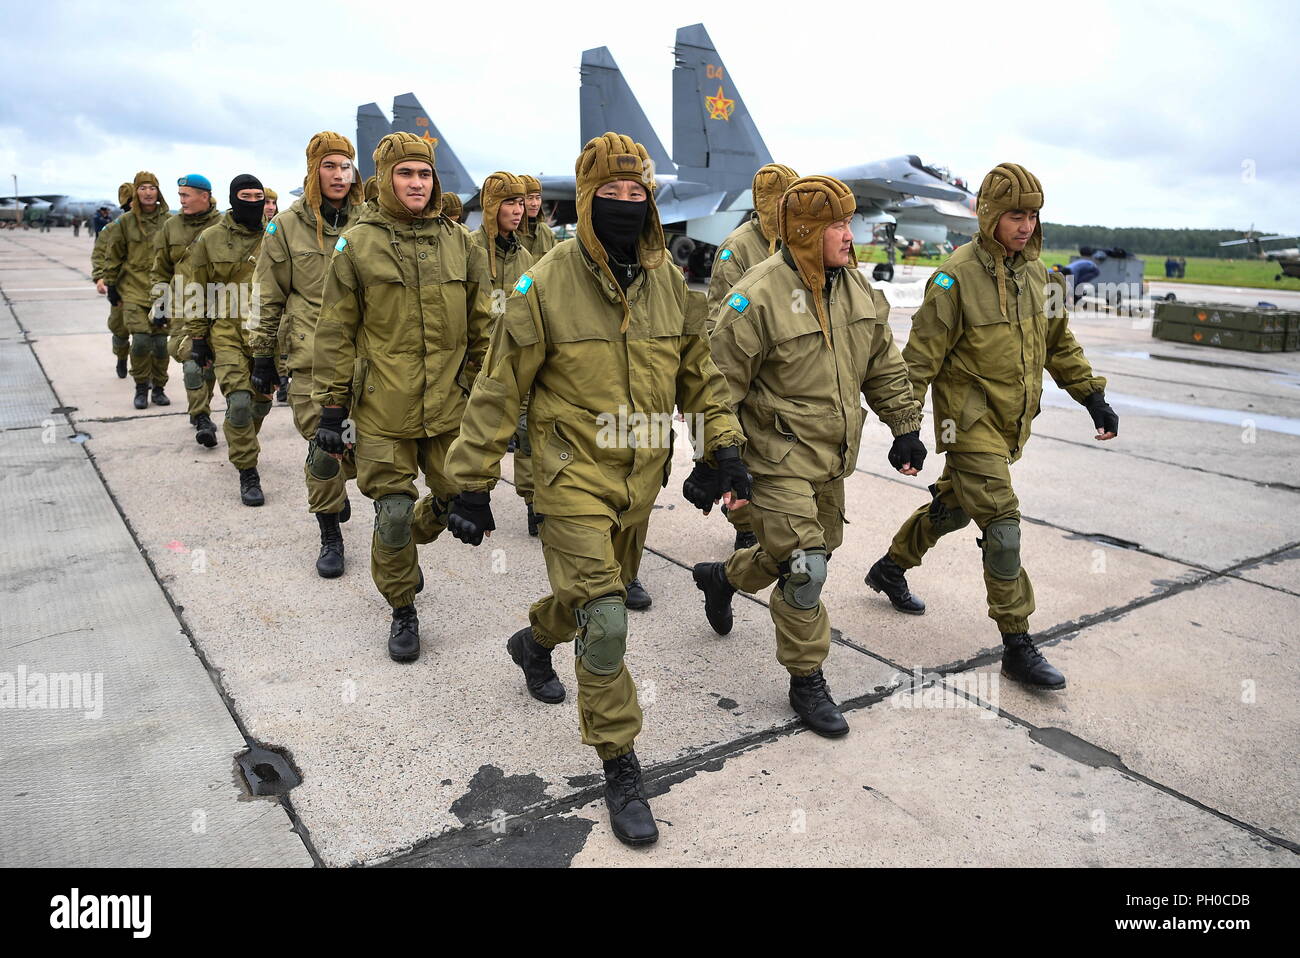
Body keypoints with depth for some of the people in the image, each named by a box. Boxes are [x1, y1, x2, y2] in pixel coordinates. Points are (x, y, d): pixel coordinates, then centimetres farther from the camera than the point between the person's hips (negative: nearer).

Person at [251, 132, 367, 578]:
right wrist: (263, 355, 5)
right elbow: (268, 297, 7)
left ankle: (333, 484, 37)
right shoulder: (286, 226, 3)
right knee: (323, 442, -5)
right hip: (311, 354, -2)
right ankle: (330, 536, 12)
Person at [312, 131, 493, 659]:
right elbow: (335, 334, 1)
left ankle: (403, 546, 44)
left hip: (450, 405, 3)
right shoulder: (357, 245, -1)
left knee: (457, 497, 10)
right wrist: (332, 406, -1)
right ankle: (403, 610, 23)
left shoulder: (460, 243, 7)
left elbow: (481, 327, 12)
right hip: (384, 408, -3)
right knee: (393, 513, 1)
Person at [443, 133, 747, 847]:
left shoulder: (668, 281, 1)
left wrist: (724, 444, 3)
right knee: (603, 618, -10)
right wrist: (472, 485, -7)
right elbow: (498, 392, -9)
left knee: (602, 589, 23)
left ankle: (534, 642, 56)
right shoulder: (547, 284, -13)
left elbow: (697, 372, 12)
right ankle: (620, 766, 7)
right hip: (574, 477, -5)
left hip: (641, 479, 6)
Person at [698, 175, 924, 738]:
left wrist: (905, 428, 15)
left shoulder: (857, 287, 6)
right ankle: (806, 681, 13)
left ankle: (723, 576, 46)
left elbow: (884, 365, 15)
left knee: (820, 549, 20)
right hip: (778, 458, -8)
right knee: (804, 568, -8)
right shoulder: (758, 296, -18)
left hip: (831, 457, 8)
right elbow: (720, 383, -16)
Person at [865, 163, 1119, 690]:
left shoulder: (1037, 273, 6)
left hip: (1011, 422, 8)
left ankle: (891, 567, 44)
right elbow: (922, 356, -14)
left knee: (954, 508, 21)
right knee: (1002, 527, -10)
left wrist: (1094, 397, 14)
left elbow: (1059, 343, 18)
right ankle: (1018, 647, 0)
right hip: (970, 421, -8)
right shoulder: (956, 276, -16)